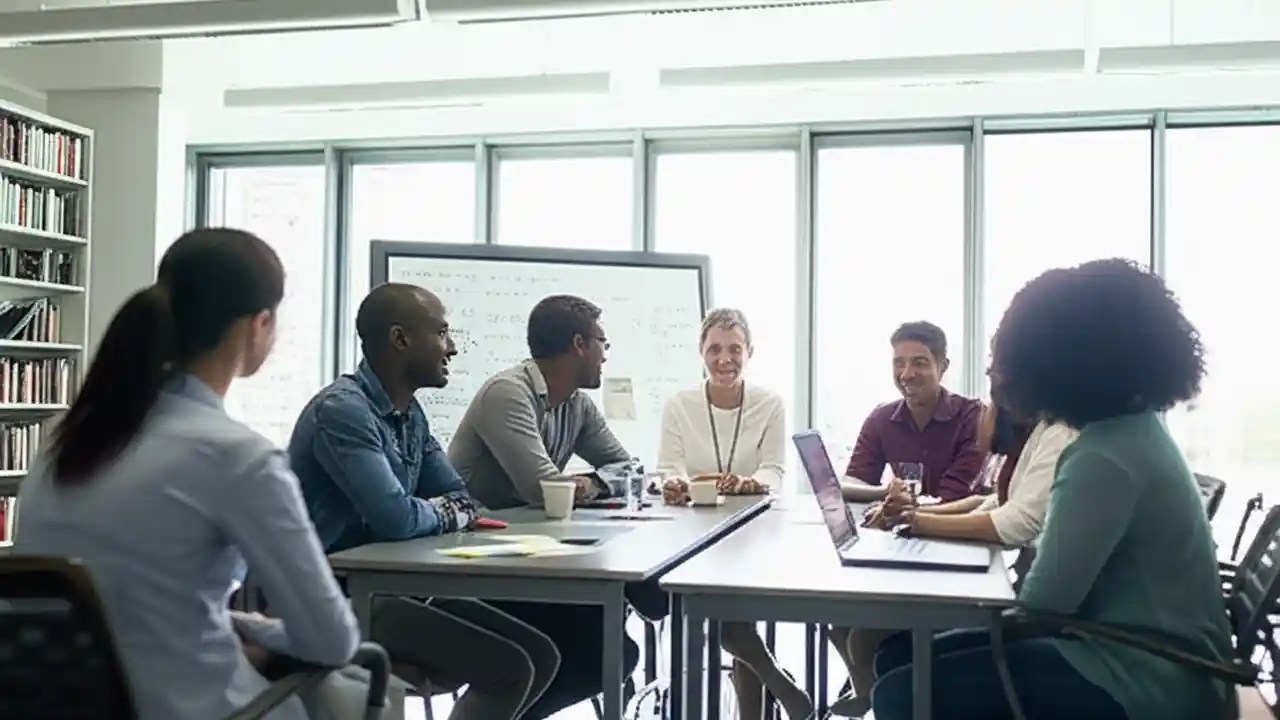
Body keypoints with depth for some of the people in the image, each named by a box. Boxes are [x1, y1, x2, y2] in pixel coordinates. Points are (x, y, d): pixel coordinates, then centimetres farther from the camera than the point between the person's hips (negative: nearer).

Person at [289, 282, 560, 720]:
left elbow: (464, 502, 14)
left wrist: (442, 512, -10)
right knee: (511, 669, -16)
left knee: (541, 657, 4)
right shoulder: (342, 409, -19)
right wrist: (446, 512, -7)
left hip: (393, 587, 9)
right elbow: (396, 518, -29)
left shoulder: (410, 412, 10)